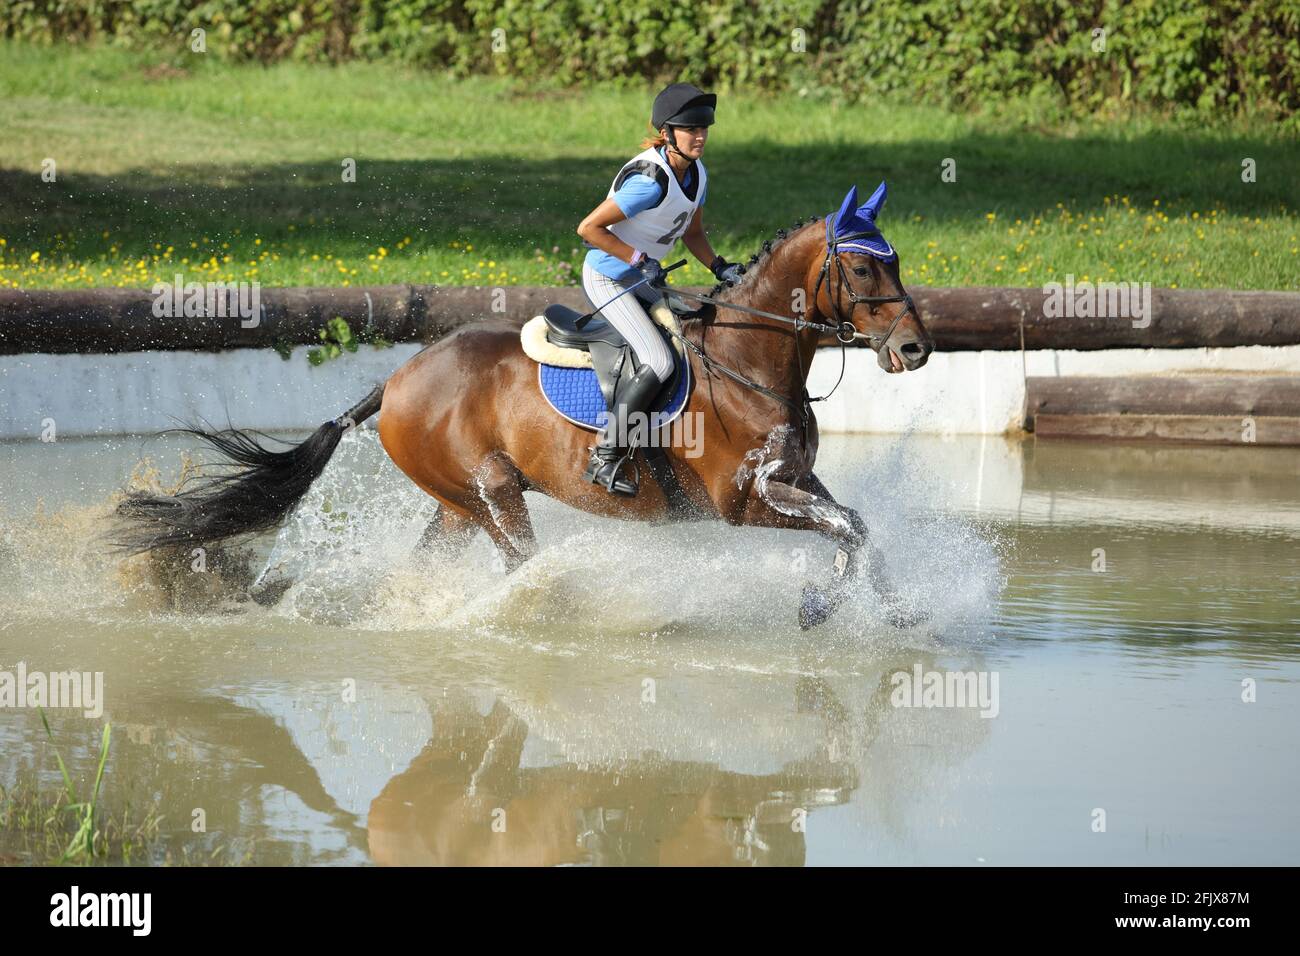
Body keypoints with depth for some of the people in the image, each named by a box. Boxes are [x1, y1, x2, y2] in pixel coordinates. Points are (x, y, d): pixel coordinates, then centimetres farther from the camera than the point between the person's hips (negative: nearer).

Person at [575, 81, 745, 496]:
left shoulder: (696, 174, 0)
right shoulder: (650, 180, -28)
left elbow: (692, 232, 16)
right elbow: (588, 228, -24)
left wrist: (720, 267, -1)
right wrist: (640, 260, -25)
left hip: (644, 280, 9)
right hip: (607, 280, -9)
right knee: (659, 362, -23)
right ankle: (604, 458, -18)